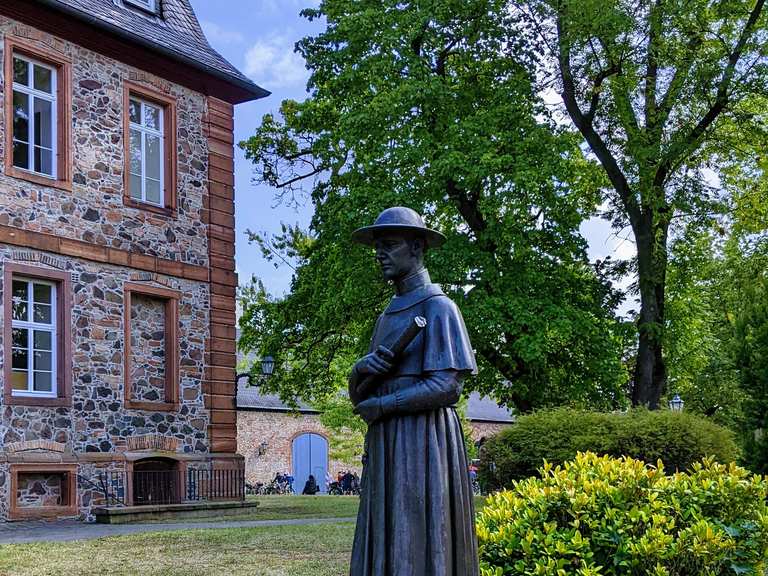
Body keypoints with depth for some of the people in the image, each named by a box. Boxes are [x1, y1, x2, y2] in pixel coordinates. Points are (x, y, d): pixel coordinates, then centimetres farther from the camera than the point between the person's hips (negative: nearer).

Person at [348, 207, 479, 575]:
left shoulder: (438, 307, -5)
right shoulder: (387, 317, 21)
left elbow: (447, 386, -15)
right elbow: (358, 395, 20)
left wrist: (380, 406, -8)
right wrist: (362, 369, -4)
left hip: (423, 444, -8)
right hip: (385, 446, 8)